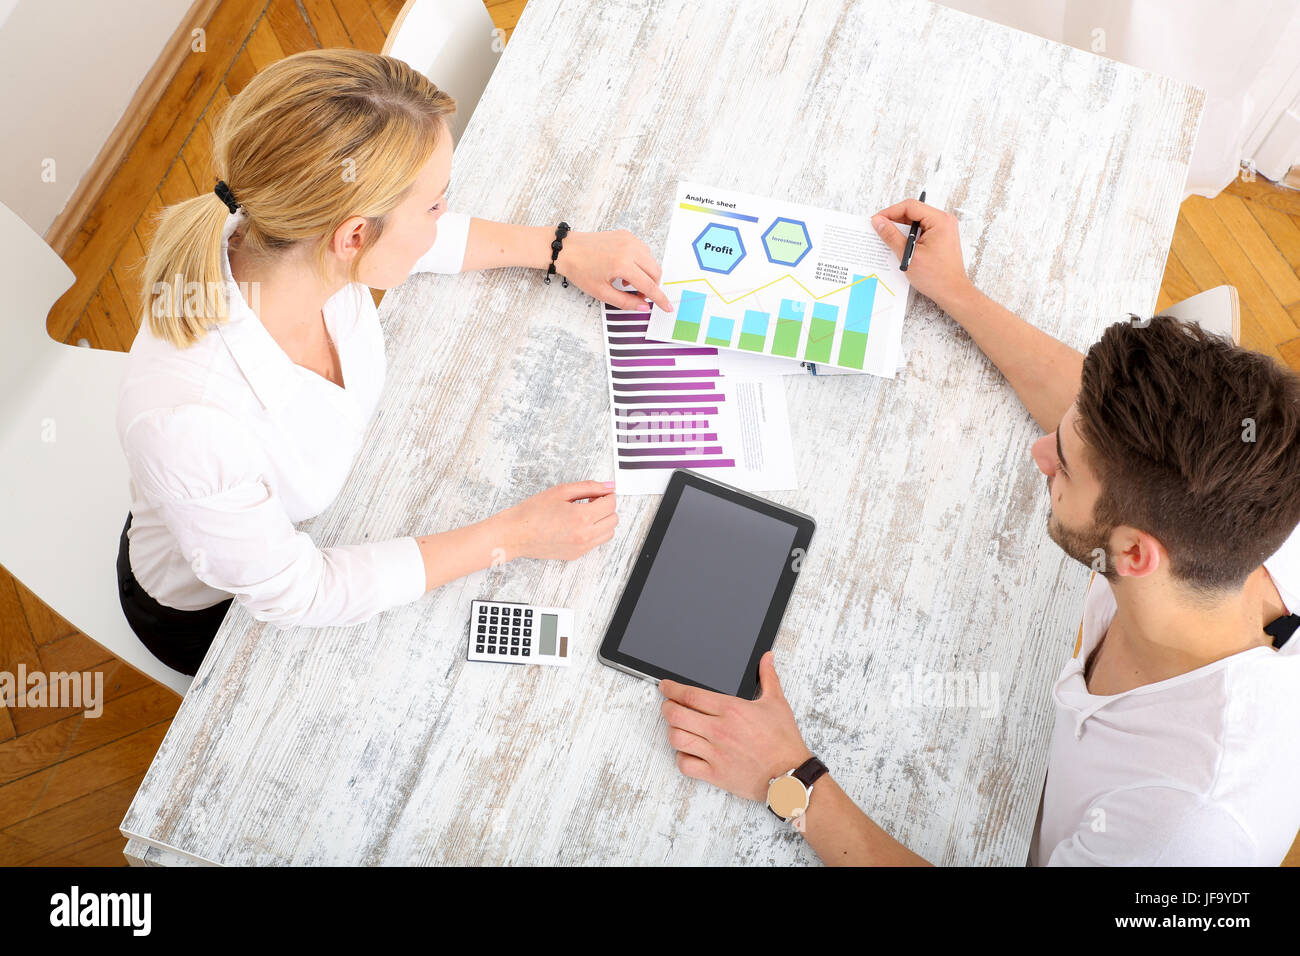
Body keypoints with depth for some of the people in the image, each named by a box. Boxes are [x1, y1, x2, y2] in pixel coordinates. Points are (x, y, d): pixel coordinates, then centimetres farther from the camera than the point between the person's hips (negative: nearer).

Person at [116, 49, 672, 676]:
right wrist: (510, 537, -28)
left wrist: (564, 250, -3)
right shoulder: (188, 421, -45)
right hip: (216, 609, -5)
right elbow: (293, 594, -29)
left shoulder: (290, 235, -28)